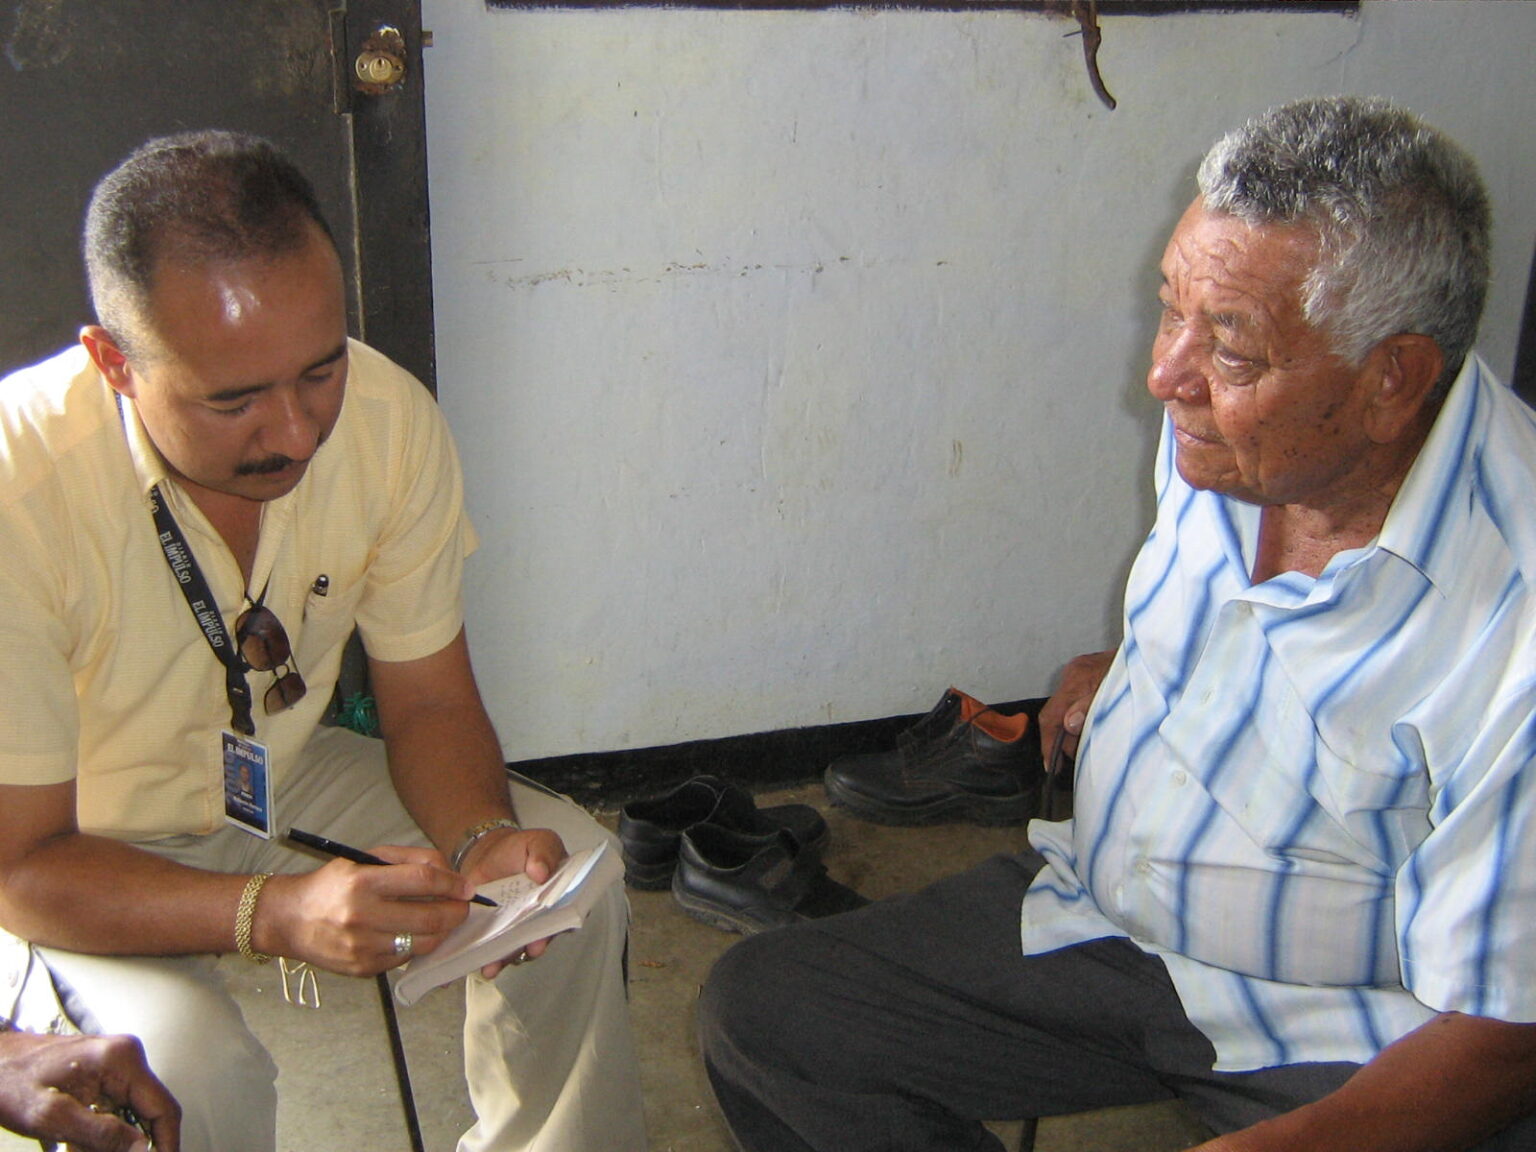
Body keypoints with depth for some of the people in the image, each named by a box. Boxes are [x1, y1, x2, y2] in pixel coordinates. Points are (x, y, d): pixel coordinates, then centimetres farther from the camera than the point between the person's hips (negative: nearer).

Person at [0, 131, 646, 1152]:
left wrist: (482, 836, -26)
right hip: (84, 848, -4)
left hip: (286, 779, 5)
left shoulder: (392, 422, -19)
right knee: (191, 1070, -31)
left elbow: (428, 696, -5)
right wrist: (277, 915, -40)